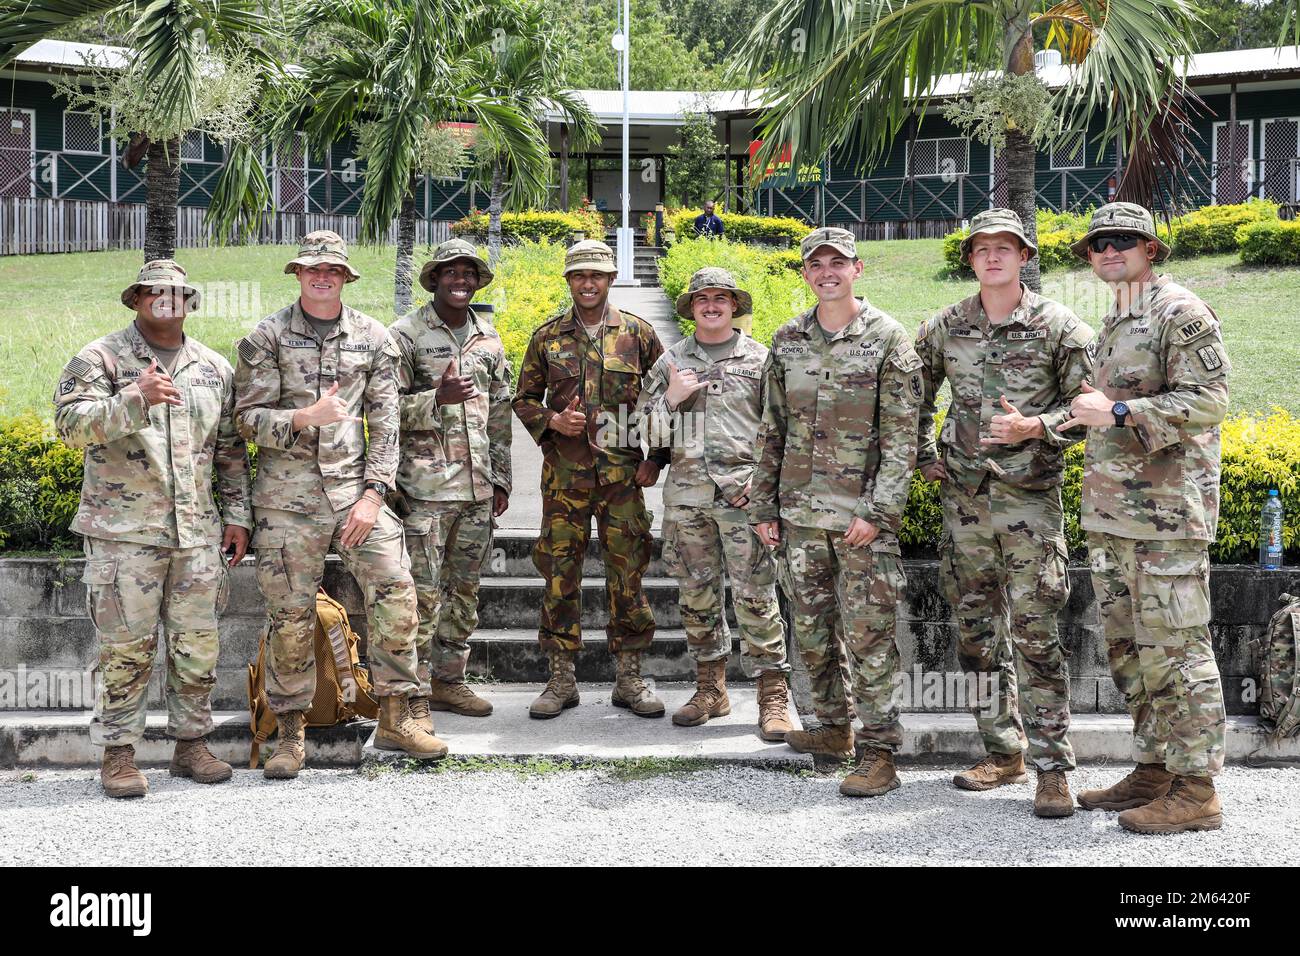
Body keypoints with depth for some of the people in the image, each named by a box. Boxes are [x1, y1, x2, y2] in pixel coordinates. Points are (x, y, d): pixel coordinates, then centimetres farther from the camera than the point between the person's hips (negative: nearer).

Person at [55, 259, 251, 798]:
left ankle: (191, 744, 20)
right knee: (126, 648, -2)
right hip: (124, 531, -4)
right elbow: (71, 425, -15)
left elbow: (231, 450, 18)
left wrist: (237, 516, 13)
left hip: (199, 533, 4)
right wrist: (134, 400, -28)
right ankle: (118, 754, 8)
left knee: (197, 645, 7)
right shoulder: (101, 360, 0)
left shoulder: (215, 369, 14)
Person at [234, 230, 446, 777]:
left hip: (354, 487, 2)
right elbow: (248, 418, -3)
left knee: (396, 592, -8)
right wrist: (304, 417, -21)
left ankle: (395, 719, 4)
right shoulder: (267, 338, 2)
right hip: (288, 494, -2)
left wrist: (373, 492, -4)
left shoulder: (372, 338, 7)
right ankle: (290, 735, 13)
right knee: (290, 614, 0)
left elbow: (384, 422, 5)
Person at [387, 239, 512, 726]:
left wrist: (501, 478, 16)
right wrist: (438, 398, -22)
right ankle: (415, 697, -1)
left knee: (464, 589, 12)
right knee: (423, 594, -7)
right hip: (426, 486, -6)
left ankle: (448, 680, 24)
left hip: (478, 486, 6)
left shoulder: (488, 338, 14)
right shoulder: (405, 335, -3)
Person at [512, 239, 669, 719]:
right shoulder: (547, 337, 7)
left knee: (627, 573, 2)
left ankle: (629, 678, 12)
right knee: (560, 573, 2)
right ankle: (562, 679, 11)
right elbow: (524, 398, 13)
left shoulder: (638, 333, 4)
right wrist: (552, 421, -7)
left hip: (623, 474, -1)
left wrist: (657, 458, 2)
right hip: (564, 474, 1)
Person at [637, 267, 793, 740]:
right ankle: (710, 690, 20)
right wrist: (672, 397, -6)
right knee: (697, 597, 8)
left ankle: (774, 697, -2)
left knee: (755, 597, -7)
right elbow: (647, 430, 12)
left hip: (743, 493, -3)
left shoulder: (760, 359, 7)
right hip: (685, 495, 3)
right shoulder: (671, 361, 13)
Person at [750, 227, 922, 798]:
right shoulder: (787, 341, 10)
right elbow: (772, 431, 15)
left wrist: (878, 512, -15)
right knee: (811, 628, 12)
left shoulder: (888, 339, -4)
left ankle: (879, 751, 0)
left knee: (867, 633, -5)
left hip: (862, 514, -5)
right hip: (800, 512, 5)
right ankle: (834, 727, 28)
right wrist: (763, 506, 11)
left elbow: (901, 436, -8)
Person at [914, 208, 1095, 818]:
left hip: (1030, 495, -4)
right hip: (964, 496, 4)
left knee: (1035, 632, -8)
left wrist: (1036, 428, -18)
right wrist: (925, 458, 15)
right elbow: (916, 396, 23)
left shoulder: (1059, 326, -2)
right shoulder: (943, 328, 8)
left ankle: (1053, 768, -2)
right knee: (977, 630, 9)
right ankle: (1003, 753, 21)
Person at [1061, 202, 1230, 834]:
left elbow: (1207, 401, -17)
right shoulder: (1112, 326, 20)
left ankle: (1196, 792, -2)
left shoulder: (1181, 314, -8)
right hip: (1110, 513, 9)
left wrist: (1118, 411, -22)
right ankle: (1153, 773, 22)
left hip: (1166, 511, -9)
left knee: (1175, 647, -7)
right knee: (1128, 646, 13)